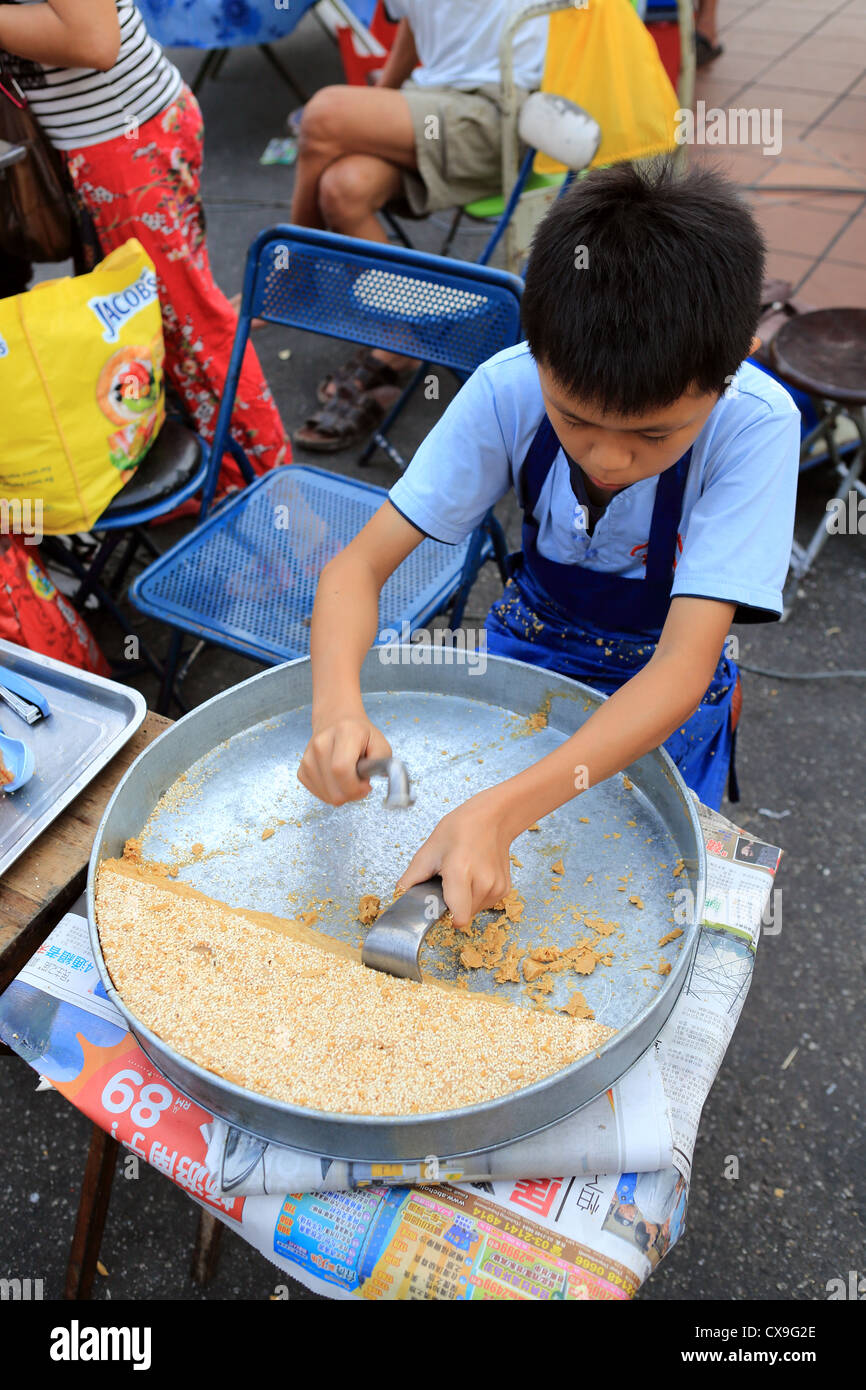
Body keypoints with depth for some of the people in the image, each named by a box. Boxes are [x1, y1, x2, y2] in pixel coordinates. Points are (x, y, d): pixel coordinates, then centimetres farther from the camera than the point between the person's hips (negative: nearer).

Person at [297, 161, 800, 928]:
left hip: (663, 691, -1)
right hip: (525, 650, 2)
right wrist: (338, 704, -46)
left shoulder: (756, 424, -30)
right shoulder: (508, 389, -24)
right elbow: (358, 564, -24)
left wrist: (499, 811, -50)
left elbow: (684, 664, -37)